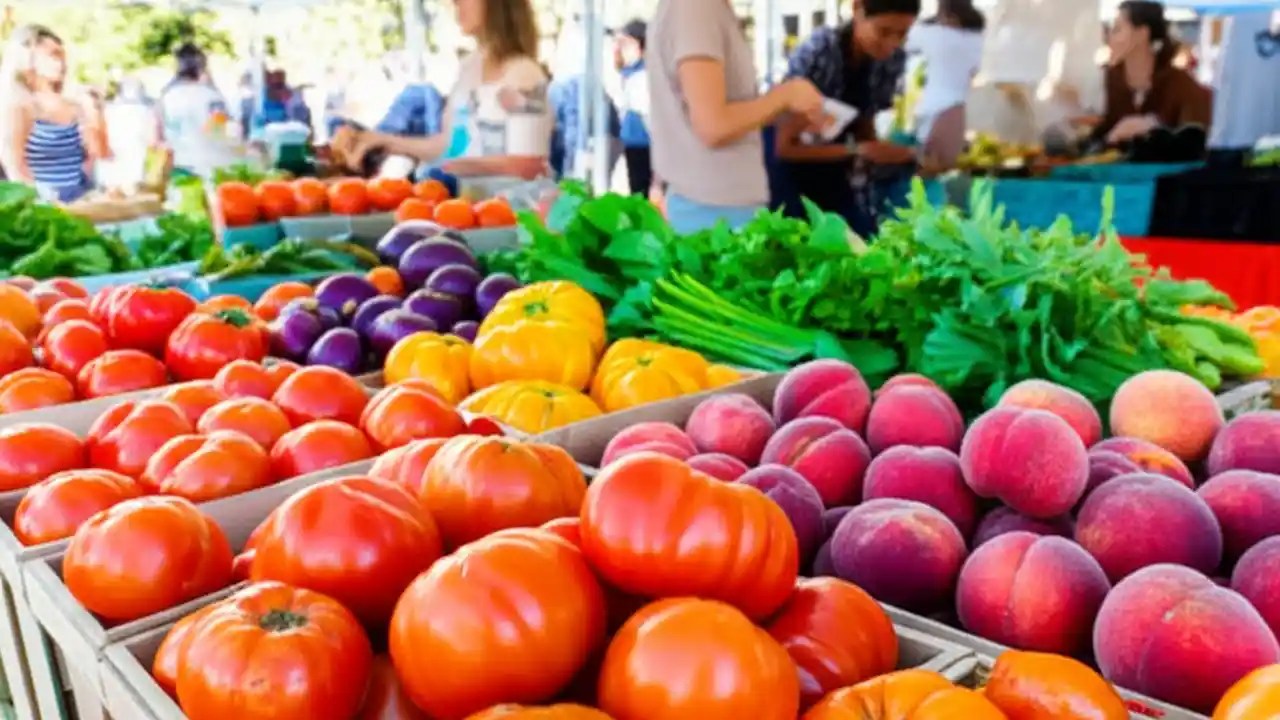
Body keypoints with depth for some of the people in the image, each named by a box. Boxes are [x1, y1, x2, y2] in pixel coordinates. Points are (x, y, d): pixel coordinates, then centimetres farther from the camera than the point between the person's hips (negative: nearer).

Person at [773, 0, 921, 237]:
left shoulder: (893, 60, -10)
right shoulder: (817, 53, -27)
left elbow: (864, 124, 5)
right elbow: (786, 146, -24)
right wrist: (857, 150, -30)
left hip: (835, 172, 5)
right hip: (789, 169, -5)